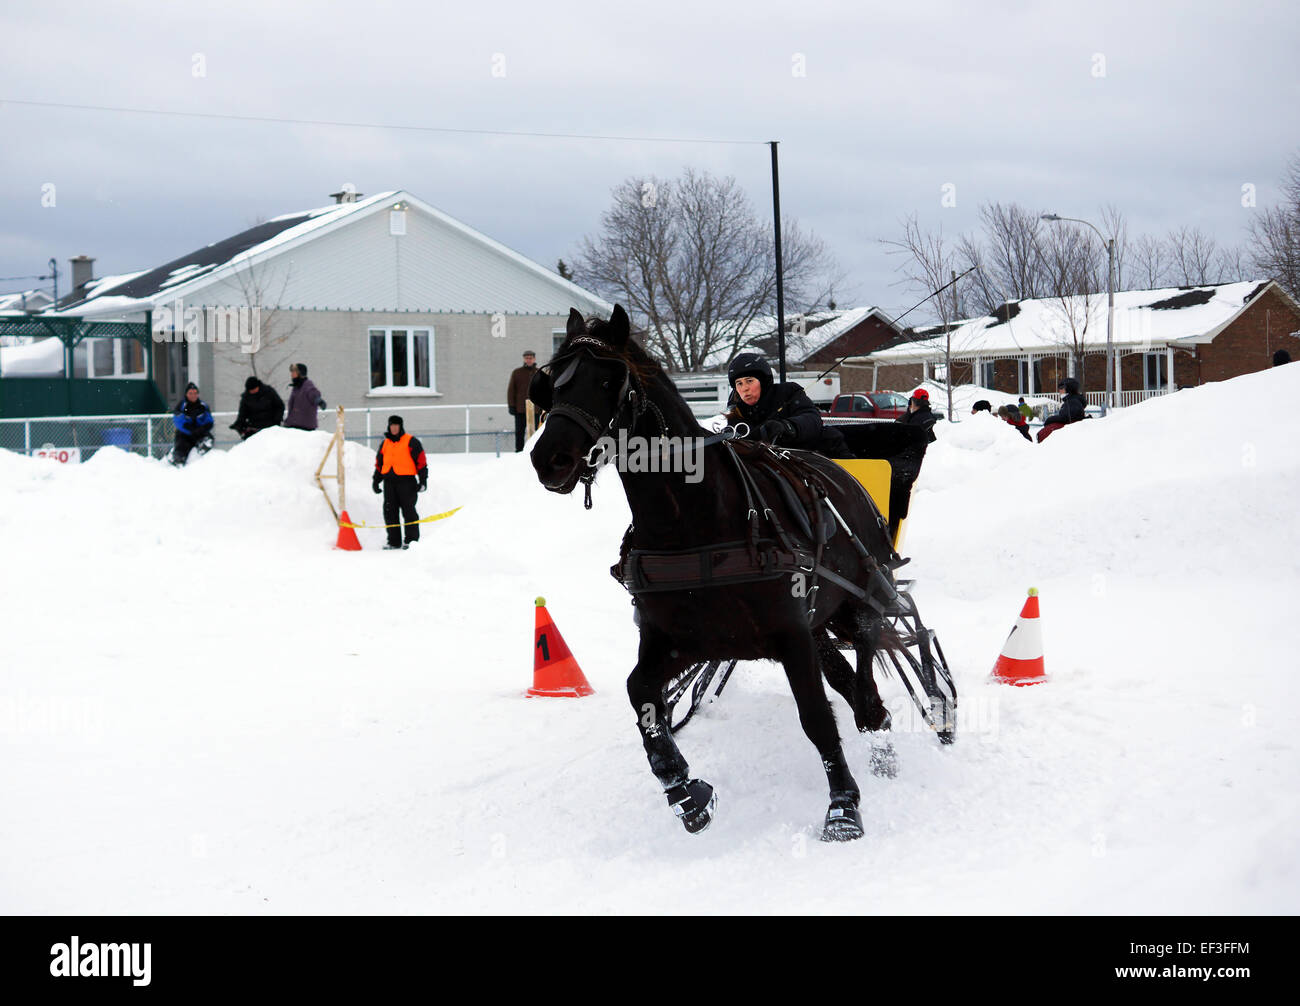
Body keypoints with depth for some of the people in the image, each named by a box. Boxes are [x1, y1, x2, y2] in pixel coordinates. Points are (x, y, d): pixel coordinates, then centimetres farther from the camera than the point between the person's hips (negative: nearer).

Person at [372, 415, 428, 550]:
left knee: (408, 511, -6)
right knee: (389, 512, 2)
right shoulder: (384, 443, 18)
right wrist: (376, 481, 20)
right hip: (389, 482, 5)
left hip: (406, 481, -5)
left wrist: (423, 480, -7)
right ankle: (394, 541, 6)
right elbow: (379, 463, 25)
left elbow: (421, 461, -1)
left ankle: (412, 540, -1)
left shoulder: (411, 442, 1)